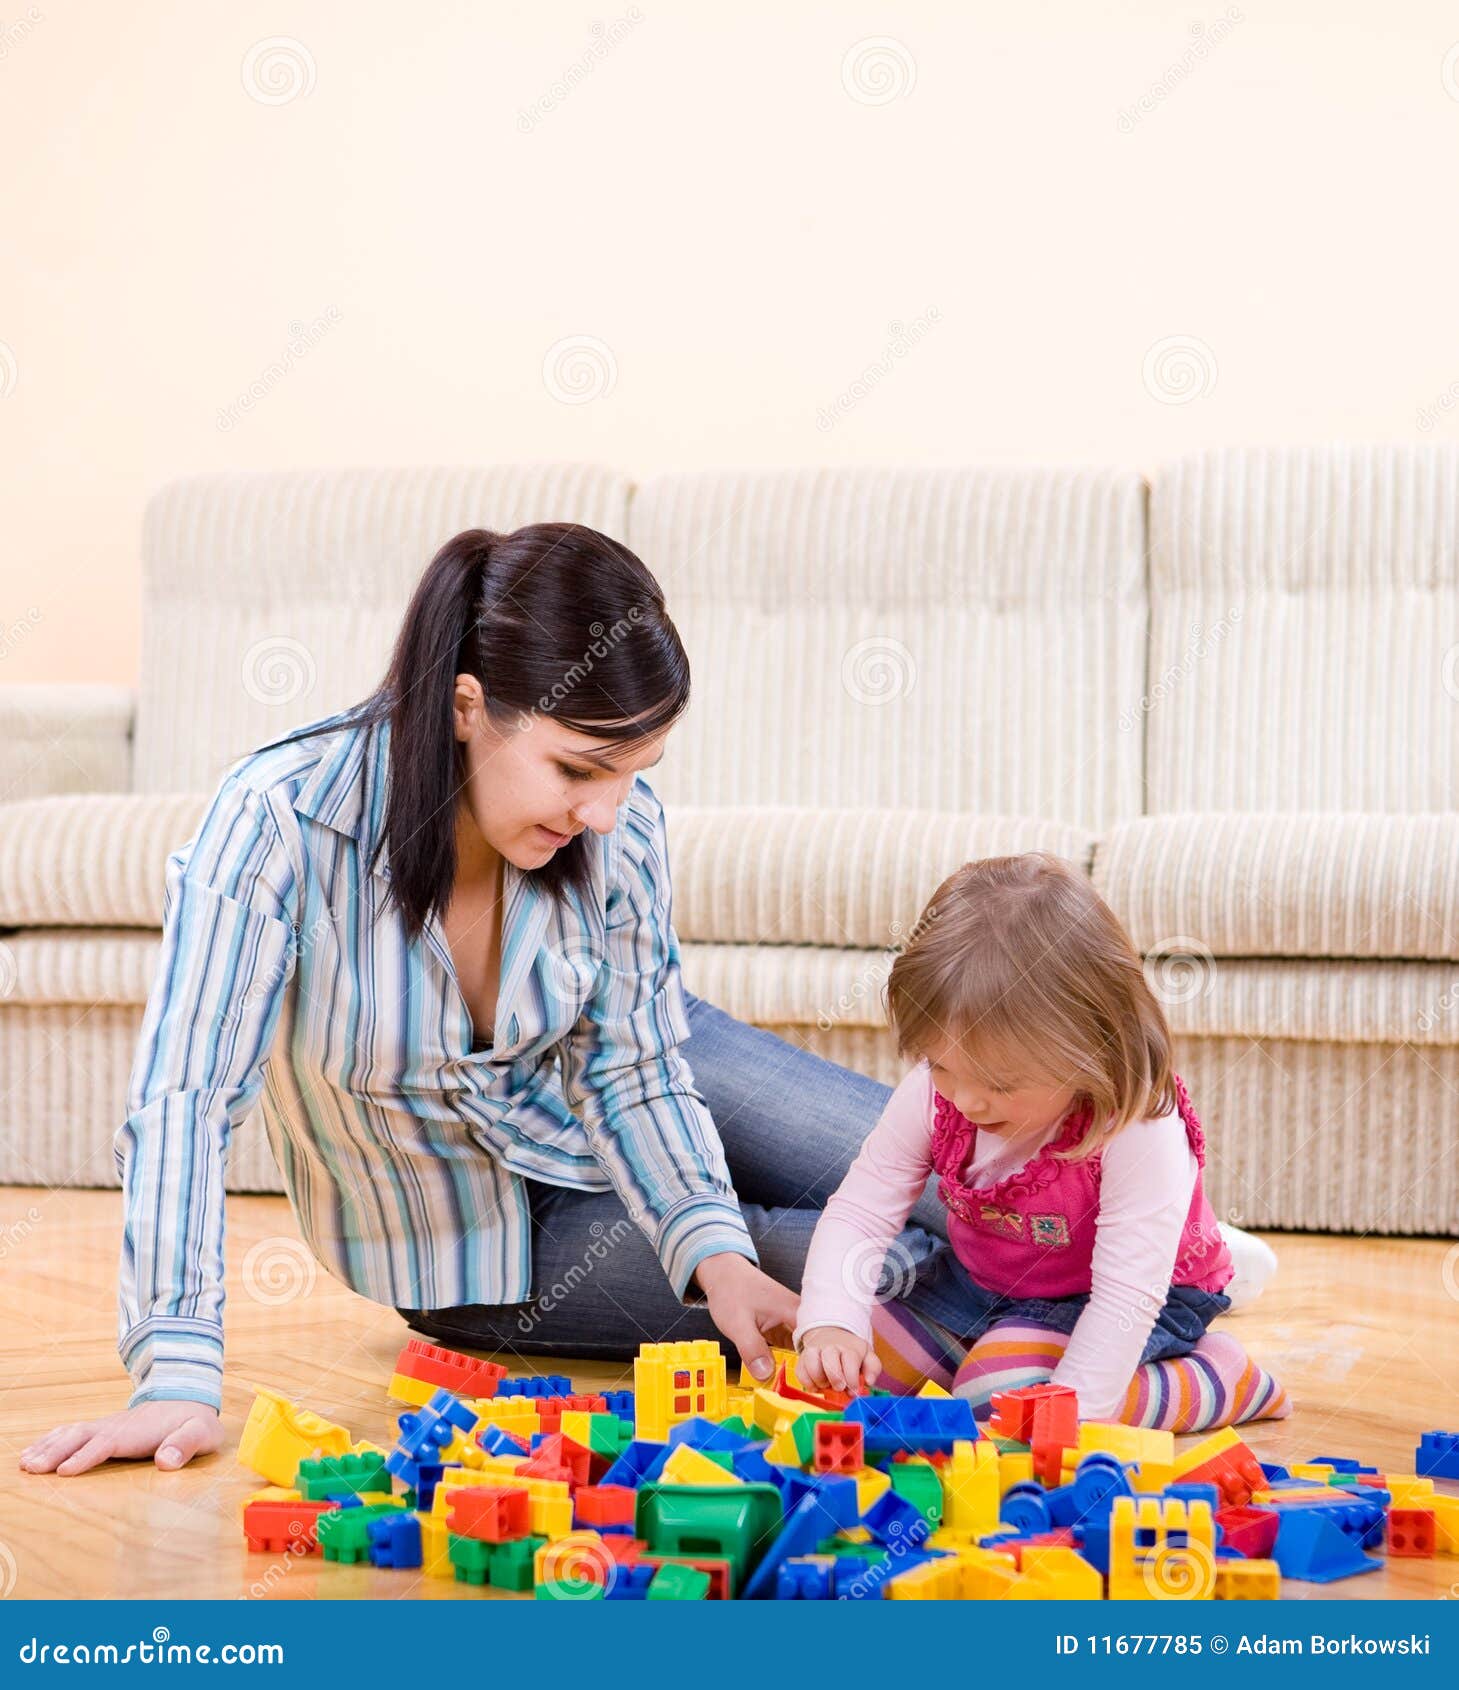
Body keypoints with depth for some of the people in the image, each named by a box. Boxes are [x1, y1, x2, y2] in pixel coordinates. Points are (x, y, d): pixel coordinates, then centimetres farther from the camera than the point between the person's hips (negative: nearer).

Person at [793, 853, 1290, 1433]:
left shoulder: (1138, 1131, -35)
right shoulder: (931, 1097, -19)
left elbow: (1126, 1296, -34)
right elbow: (858, 1212, -16)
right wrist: (829, 1325, -32)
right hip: (976, 1281, 6)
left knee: (996, 1397, -29)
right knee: (844, 1372, -4)